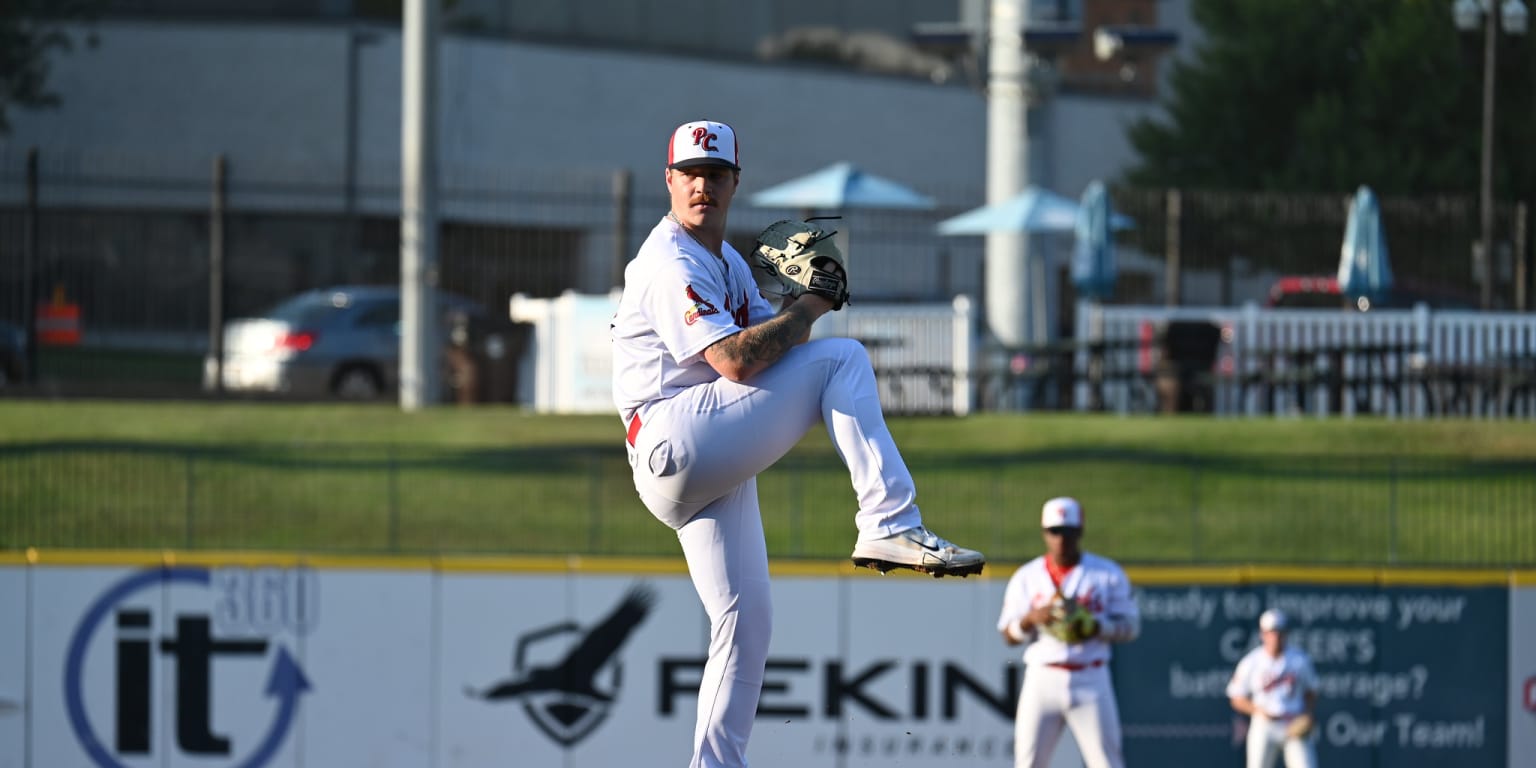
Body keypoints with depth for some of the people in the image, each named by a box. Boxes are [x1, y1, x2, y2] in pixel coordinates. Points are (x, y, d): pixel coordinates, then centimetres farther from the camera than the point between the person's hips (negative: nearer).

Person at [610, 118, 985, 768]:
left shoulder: (728, 263, 24)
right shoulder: (672, 264, -9)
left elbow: (774, 342, 17)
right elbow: (735, 360, -21)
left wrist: (804, 293, -2)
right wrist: (810, 307, -10)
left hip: (713, 471, 10)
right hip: (676, 441, -10)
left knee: (746, 621, 7)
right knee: (843, 358, -15)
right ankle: (891, 526, -25)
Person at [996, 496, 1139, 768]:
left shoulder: (1108, 574, 5)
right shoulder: (1026, 577, 8)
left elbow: (1130, 626, 4)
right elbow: (1009, 635, 6)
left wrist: (1096, 627, -15)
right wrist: (1031, 619, -16)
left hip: (1091, 681, -1)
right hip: (1042, 680, 1)